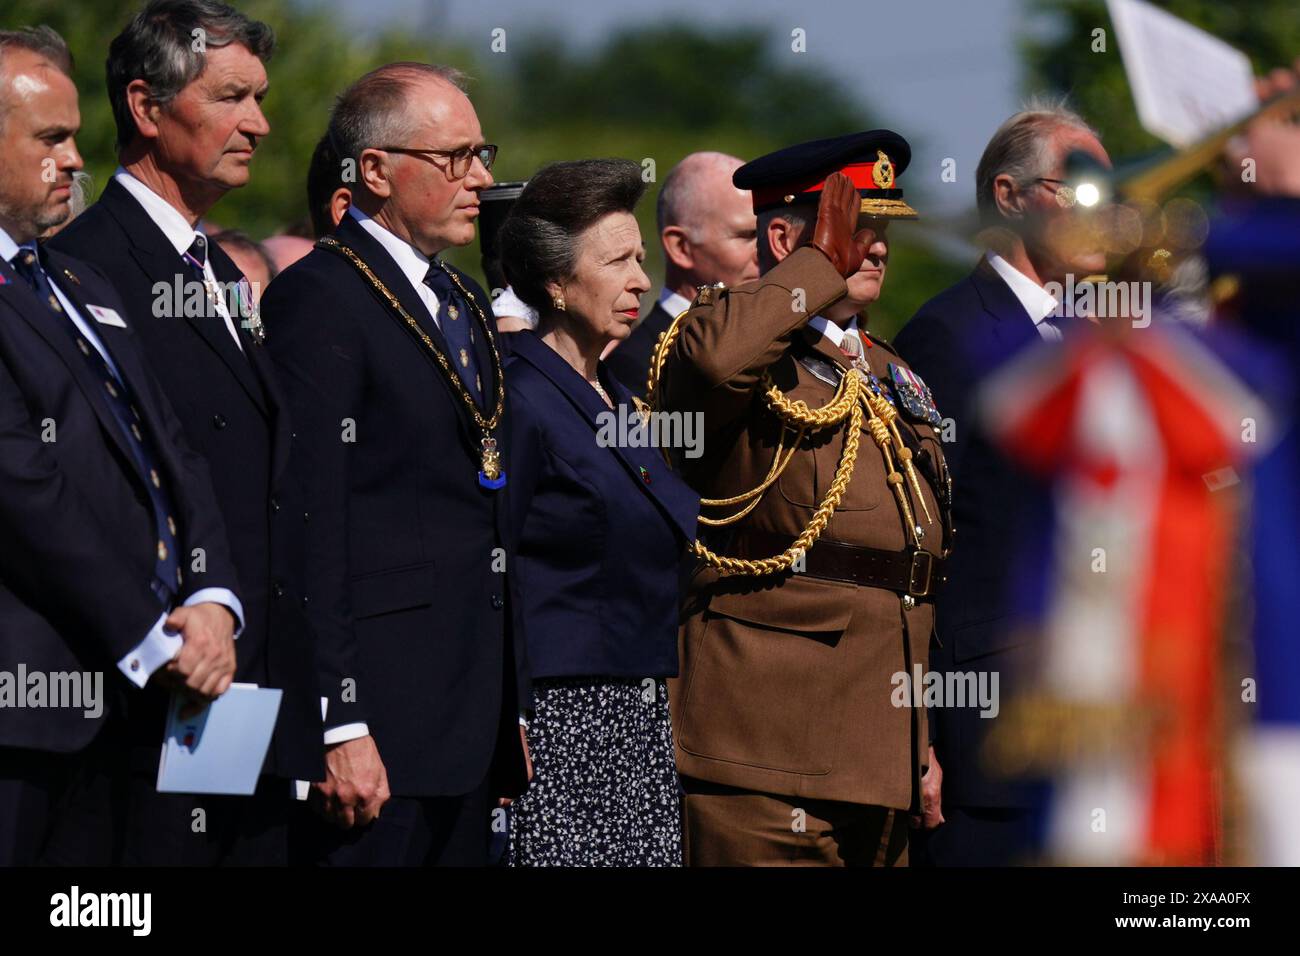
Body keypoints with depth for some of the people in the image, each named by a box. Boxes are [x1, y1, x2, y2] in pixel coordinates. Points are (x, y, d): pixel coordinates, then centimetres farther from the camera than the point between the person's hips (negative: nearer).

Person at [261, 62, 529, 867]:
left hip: (470, 722, 9)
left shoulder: (463, 303, 19)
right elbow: (309, 526, -16)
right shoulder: (318, 300, -9)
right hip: (378, 717, -9)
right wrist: (337, 727, -21)